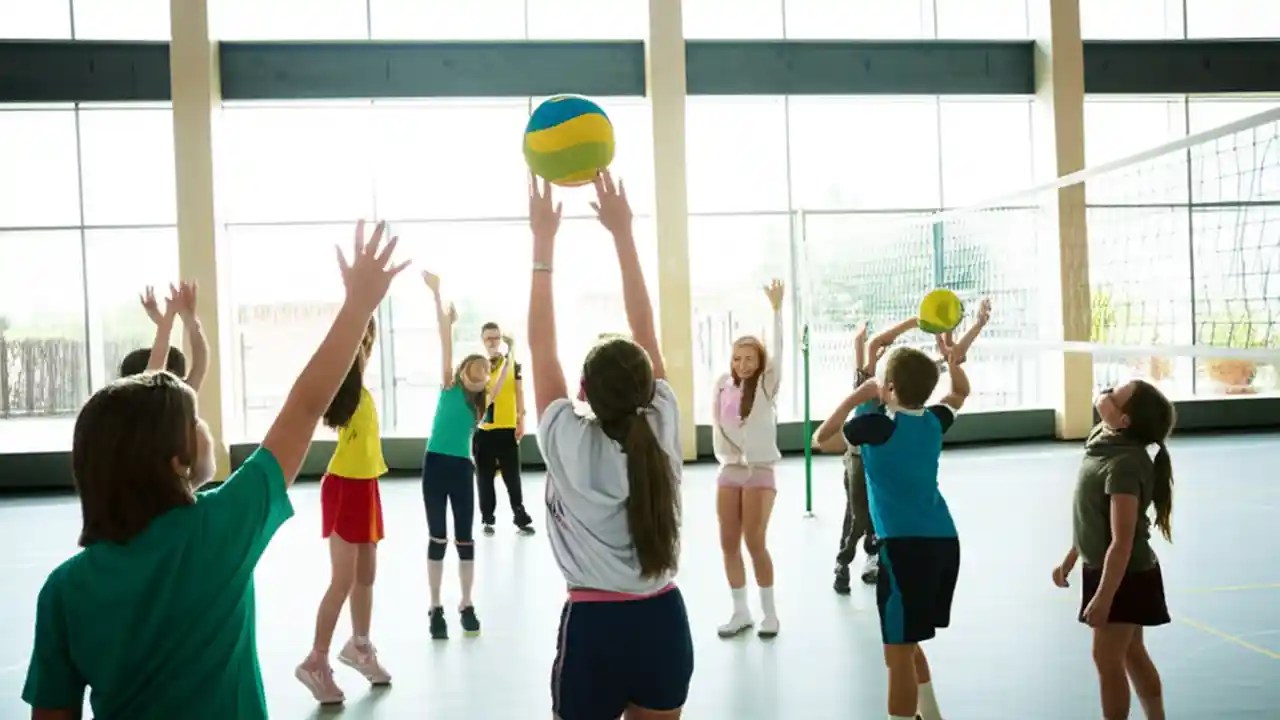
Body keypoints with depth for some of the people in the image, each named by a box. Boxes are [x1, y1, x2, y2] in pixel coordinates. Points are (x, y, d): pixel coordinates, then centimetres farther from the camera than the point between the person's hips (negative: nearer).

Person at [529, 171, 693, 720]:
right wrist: (622, 232, 1)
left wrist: (543, 241, -7)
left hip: (594, 628, -3)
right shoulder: (662, 432, -7)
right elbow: (645, 328, -2)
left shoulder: (569, 445, -14)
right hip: (664, 624, 4)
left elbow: (541, 344, -9)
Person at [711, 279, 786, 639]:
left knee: (755, 543, -7)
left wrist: (776, 308, -21)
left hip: (760, 471, -4)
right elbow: (717, 427, 10)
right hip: (729, 471, 4)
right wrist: (726, 454, -2)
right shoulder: (723, 386, 5)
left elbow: (778, 351, -17)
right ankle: (740, 612, 18)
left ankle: (770, 613, 8)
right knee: (729, 543, 5)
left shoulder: (766, 387, -6)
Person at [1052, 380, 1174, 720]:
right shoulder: (1105, 444, 2)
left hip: (1124, 576, -9)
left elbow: (1122, 541, -27)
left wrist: (1103, 597, -25)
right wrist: (1070, 560, 18)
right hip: (1107, 569, 9)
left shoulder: (1124, 463, -27)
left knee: (1107, 658, 1)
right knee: (1132, 654, 19)